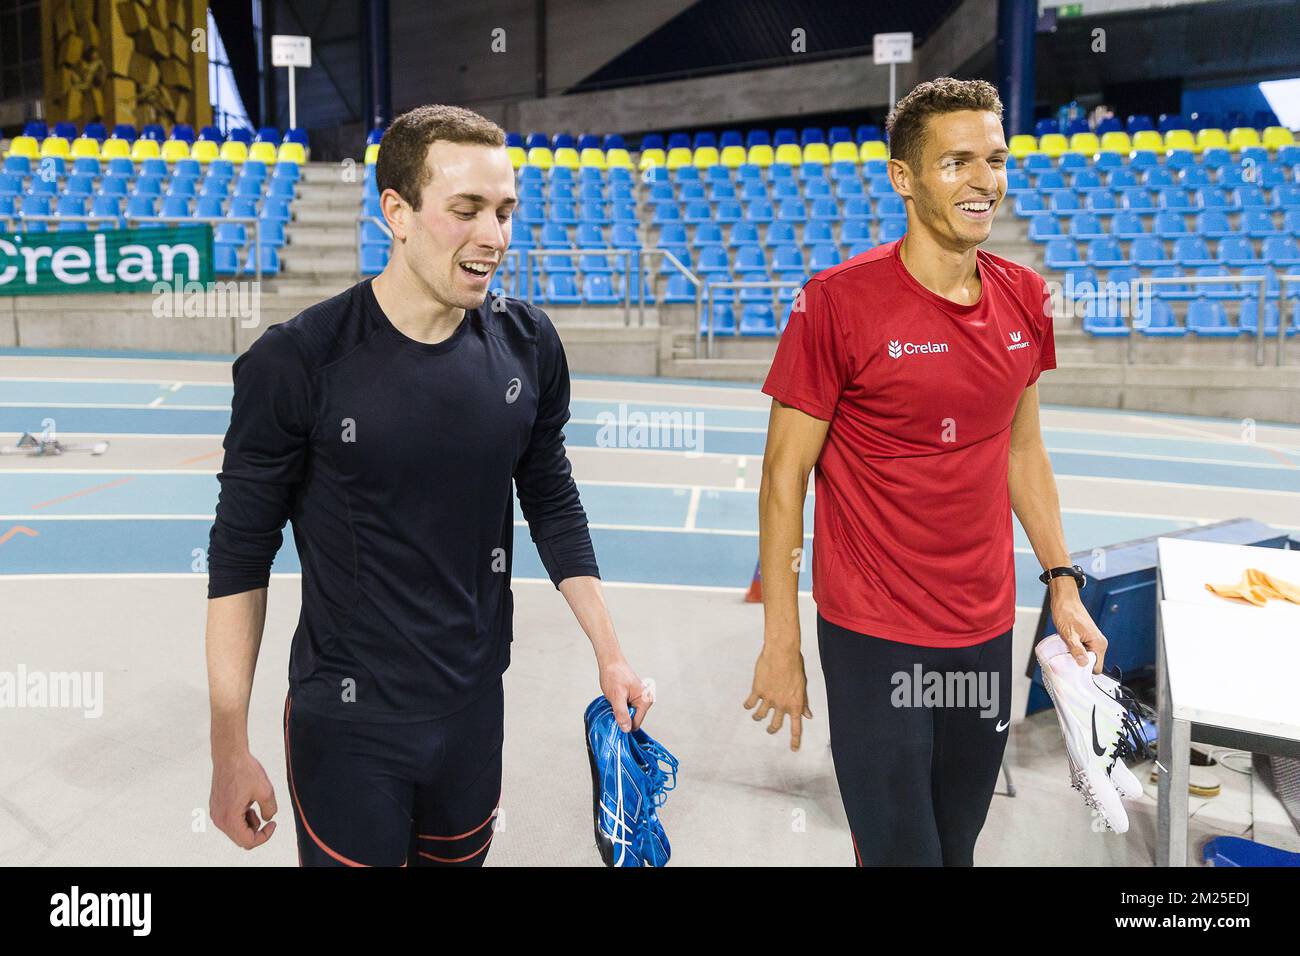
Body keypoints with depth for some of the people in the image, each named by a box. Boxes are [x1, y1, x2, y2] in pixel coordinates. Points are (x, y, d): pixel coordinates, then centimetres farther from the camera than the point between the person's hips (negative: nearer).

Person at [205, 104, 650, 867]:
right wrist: (231, 748, -9)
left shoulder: (528, 345, -6)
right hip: (345, 723, -4)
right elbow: (241, 555, -10)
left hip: (475, 706, 4)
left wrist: (609, 653, 5)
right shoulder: (296, 365, -18)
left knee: (460, 858, 22)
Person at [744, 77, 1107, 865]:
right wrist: (781, 643, -11)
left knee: (959, 846, 17)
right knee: (901, 849, 6)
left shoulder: (1026, 300, 3)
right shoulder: (838, 303, -14)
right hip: (874, 636, -5)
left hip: (987, 631, 5)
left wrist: (1064, 582, 10)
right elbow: (785, 474, -11)